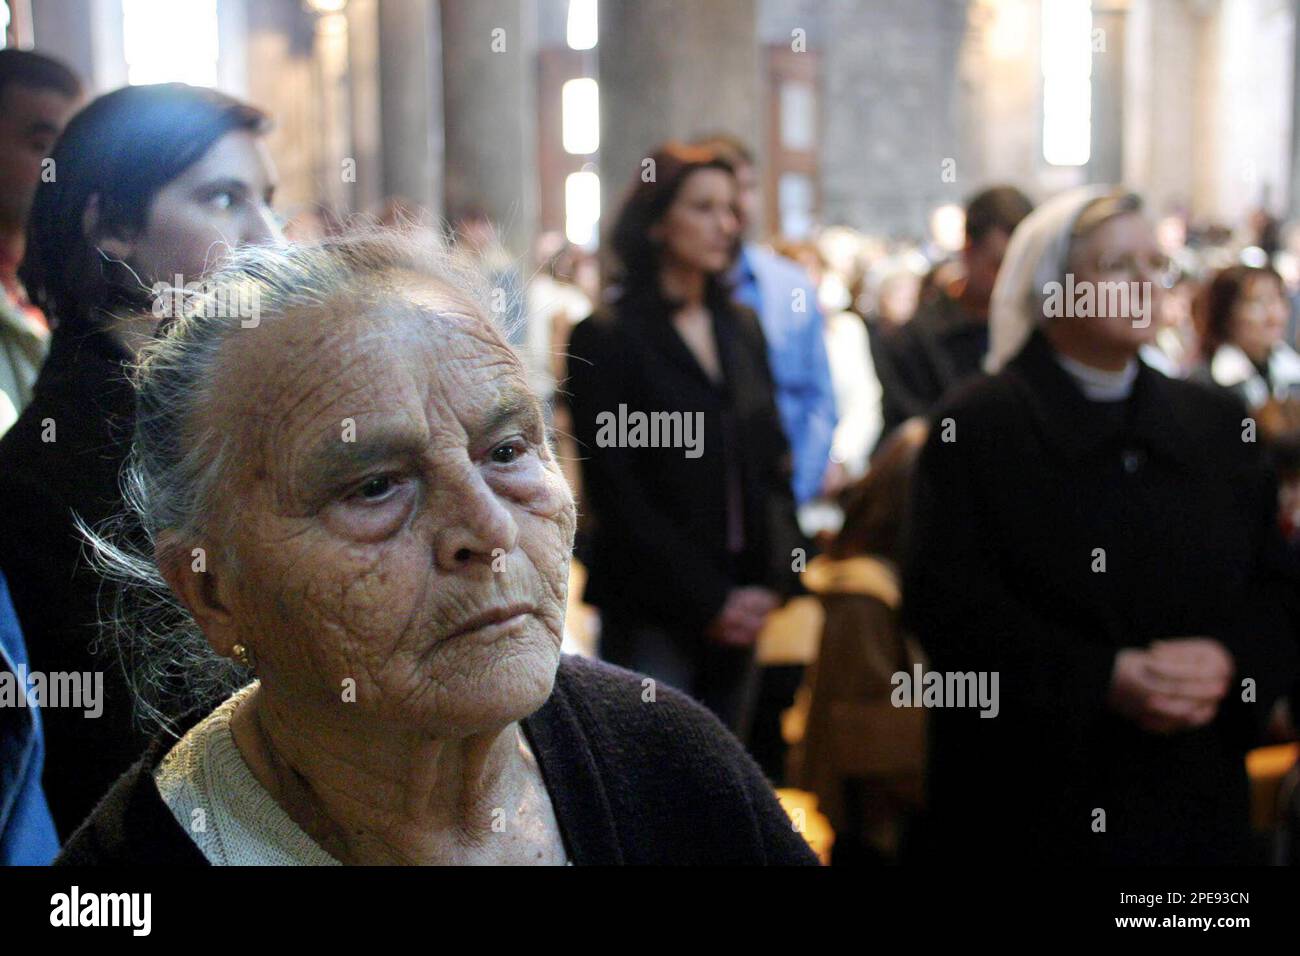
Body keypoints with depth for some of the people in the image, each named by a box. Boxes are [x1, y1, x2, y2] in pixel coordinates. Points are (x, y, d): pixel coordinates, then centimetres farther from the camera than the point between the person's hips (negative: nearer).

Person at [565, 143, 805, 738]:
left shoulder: (741, 329, 13)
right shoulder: (605, 337, -6)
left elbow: (772, 462, 14)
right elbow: (614, 493, -10)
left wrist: (771, 581, 0)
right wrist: (708, 601, -10)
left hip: (738, 613, 6)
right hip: (650, 620, -5)